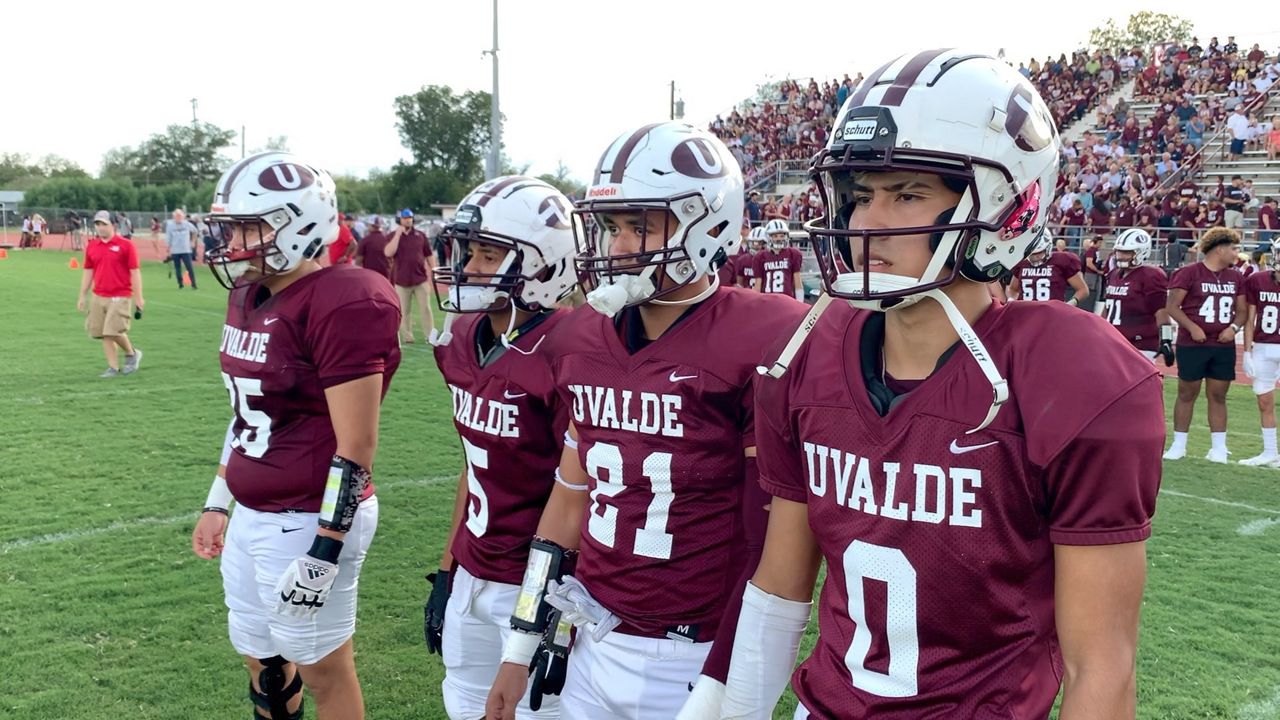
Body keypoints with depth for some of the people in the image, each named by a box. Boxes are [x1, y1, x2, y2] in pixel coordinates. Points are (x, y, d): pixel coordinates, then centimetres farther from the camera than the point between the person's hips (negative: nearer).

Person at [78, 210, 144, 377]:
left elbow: (135, 272, -5)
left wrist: (138, 298, -8)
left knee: (114, 331, -12)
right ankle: (113, 367, 11)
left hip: (120, 296, -5)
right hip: (98, 297, 5)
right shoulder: (91, 246, 9)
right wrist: (82, 296, 13)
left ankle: (132, 353, 14)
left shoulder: (125, 245, -5)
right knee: (104, 334, 4)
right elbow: (87, 272, 16)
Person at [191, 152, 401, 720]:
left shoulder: (343, 305, -20)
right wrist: (217, 504, 20)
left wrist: (322, 555, -19)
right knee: (262, 662, 21)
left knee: (322, 671, 9)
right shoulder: (250, 296, 8)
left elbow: (355, 449, -20)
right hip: (251, 517, 8)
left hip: (307, 522, -8)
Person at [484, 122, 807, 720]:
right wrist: (522, 646, 13)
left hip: (698, 662, -6)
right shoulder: (584, 341, 3)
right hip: (596, 647, 6)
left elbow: (771, 544, -14)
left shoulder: (758, 345, -16)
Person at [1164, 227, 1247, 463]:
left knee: (1218, 395, 8)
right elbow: (1172, 306, -9)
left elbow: (1242, 310, 15)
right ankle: (1178, 445, 13)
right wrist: (1192, 327, -18)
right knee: (1187, 393, 4)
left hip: (1224, 346, 5)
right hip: (1193, 345, -5)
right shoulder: (1189, 273, -8)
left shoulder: (1236, 277, 10)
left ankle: (1219, 447, 14)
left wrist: (1234, 327, -4)